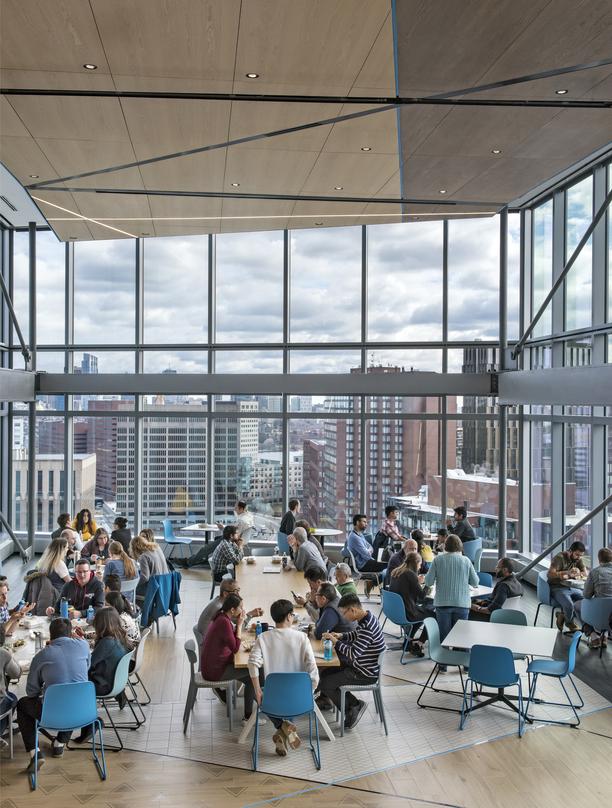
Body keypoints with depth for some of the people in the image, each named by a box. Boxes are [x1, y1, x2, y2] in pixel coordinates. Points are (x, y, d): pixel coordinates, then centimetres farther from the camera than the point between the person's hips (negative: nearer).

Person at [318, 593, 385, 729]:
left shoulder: (367, 628, -31)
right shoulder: (365, 618, -1)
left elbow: (353, 653, -32)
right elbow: (355, 634, 18)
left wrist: (336, 642, -20)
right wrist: (341, 636, 2)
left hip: (366, 674, -10)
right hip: (361, 665, 10)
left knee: (325, 684, -5)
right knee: (326, 672, 15)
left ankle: (355, 706, 6)